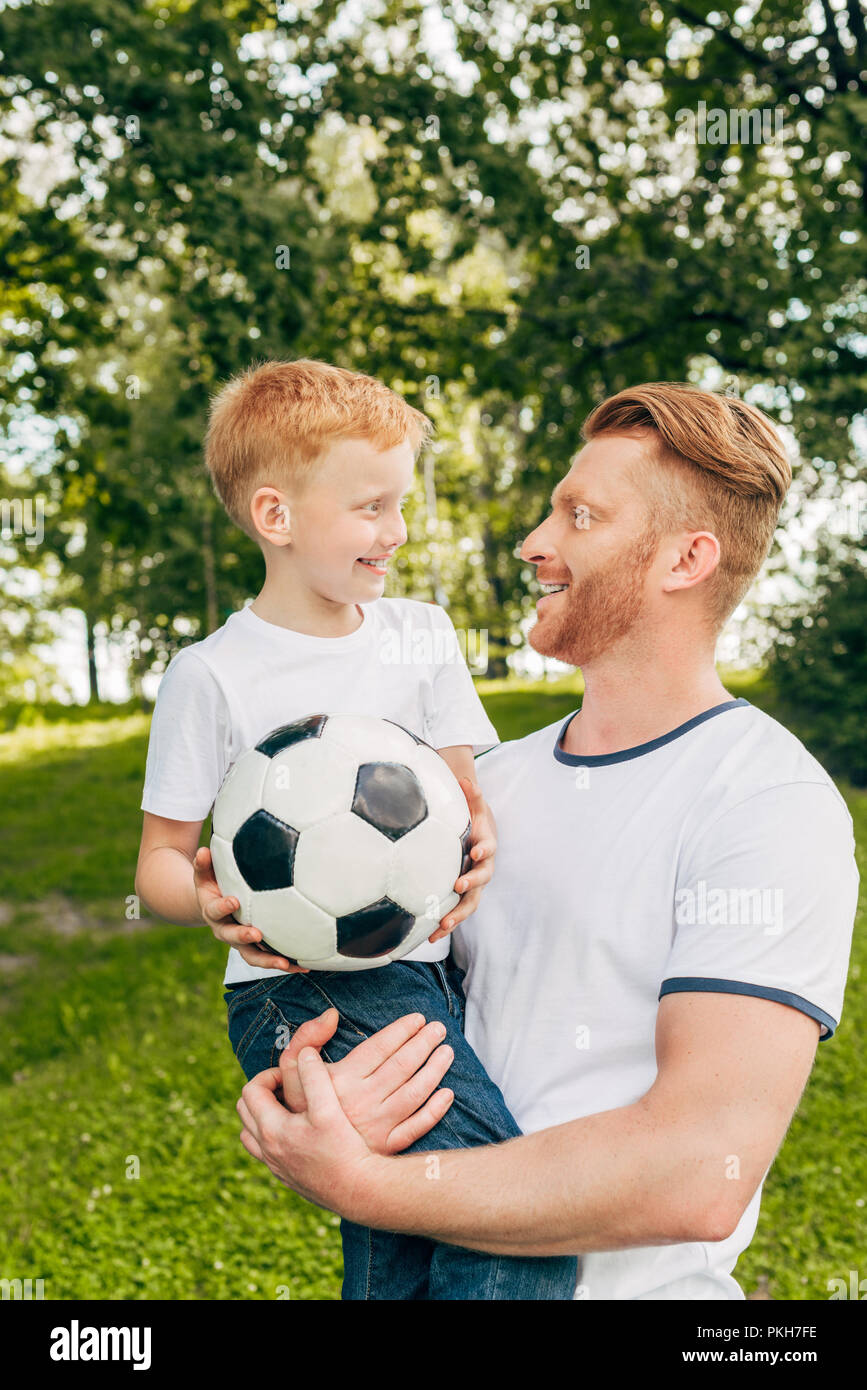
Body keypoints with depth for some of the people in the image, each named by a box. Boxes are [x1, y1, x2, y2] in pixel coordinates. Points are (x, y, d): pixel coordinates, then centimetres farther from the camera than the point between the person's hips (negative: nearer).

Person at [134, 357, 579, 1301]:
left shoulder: (422, 636, 11)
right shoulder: (212, 676, -3)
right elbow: (160, 859, 4)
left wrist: (478, 846, -7)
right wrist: (207, 901, -18)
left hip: (428, 971, 5)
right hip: (303, 989, -5)